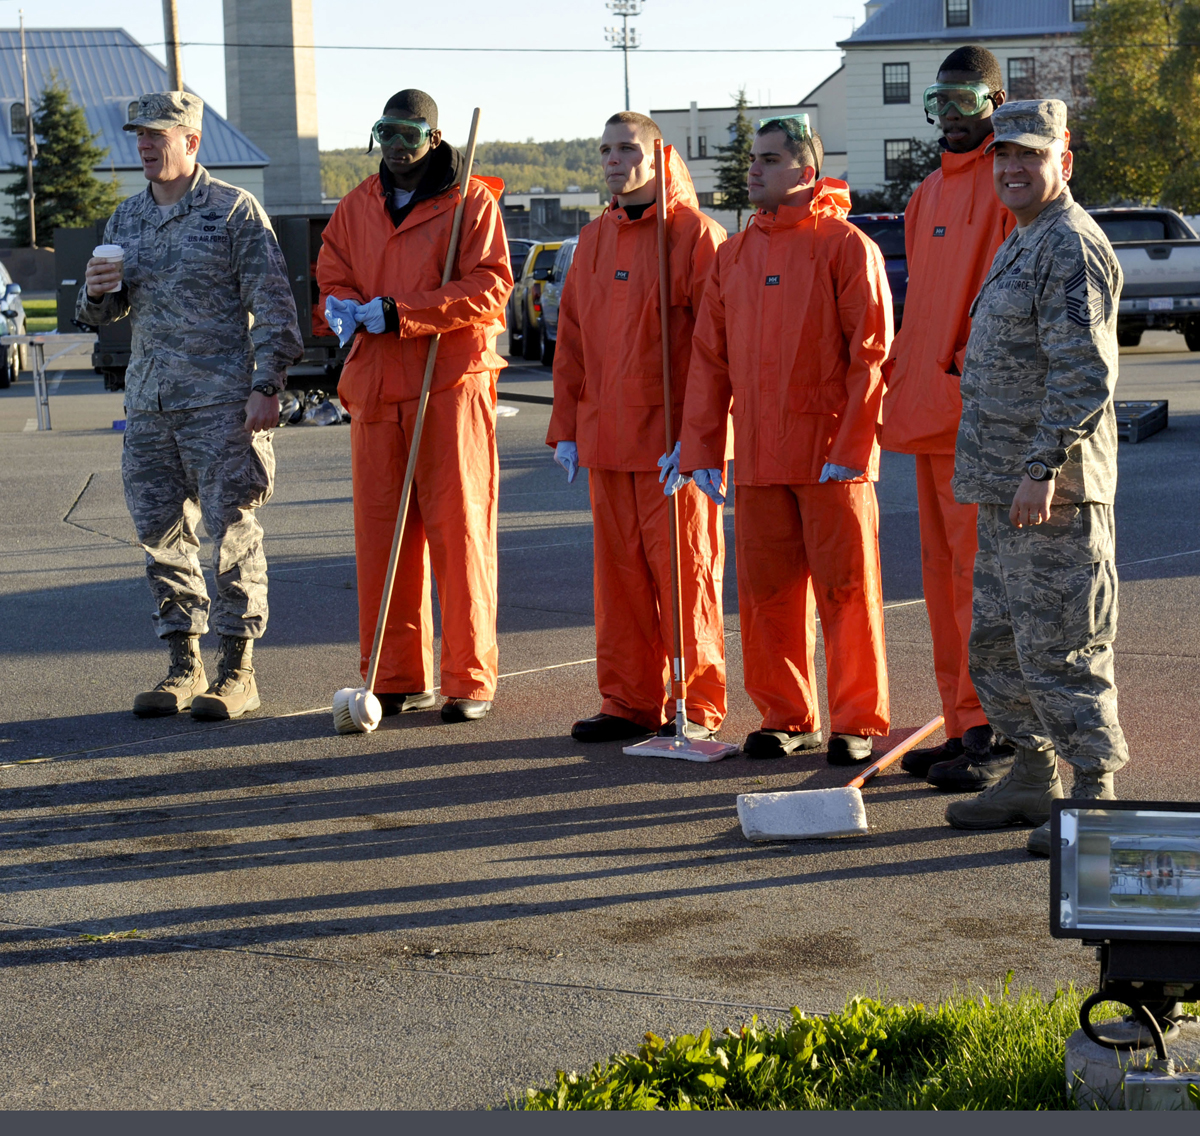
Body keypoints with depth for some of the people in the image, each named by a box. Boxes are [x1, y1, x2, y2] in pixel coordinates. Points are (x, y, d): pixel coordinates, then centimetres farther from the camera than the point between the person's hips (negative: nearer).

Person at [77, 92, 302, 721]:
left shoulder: (234, 210, -3)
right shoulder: (126, 218, 15)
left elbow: (272, 306, -7)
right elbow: (104, 313, 20)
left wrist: (266, 386, -16)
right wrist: (96, 292, -4)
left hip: (222, 402, -6)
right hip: (147, 402, 6)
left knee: (232, 533, -4)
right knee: (162, 534, 7)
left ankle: (238, 669, 2)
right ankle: (184, 664, 15)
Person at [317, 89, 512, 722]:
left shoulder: (471, 202, 0)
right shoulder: (356, 207, 16)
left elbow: (488, 288, -10)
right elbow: (331, 276, 18)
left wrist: (401, 312, -16)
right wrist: (345, 308, -7)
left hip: (451, 383, -5)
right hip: (376, 385, 5)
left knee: (458, 529, -5)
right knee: (379, 532, 4)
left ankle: (470, 680, 1)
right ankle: (399, 678, 13)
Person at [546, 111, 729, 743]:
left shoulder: (694, 234, -5)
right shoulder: (593, 241, 15)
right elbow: (571, 342, 17)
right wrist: (566, 427, 12)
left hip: (674, 439, -6)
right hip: (606, 439, 6)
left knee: (683, 570, -2)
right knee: (618, 571, 9)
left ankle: (697, 706, 7)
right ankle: (629, 702, 18)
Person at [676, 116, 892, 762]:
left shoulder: (846, 246, -5)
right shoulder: (734, 255, 13)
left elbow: (871, 354, -9)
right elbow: (709, 357, 13)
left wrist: (850, 446, -15)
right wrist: (701, 447, 7)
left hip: (832, 457, -5)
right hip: (758, 458, 6)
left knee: (847, 591, 0)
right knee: (765, 593, 8)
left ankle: (857, 723, 8)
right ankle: (786, 718, 19)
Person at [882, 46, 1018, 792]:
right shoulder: (932, 191, 20)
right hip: (932, 413, 9)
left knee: (981, 575, -8)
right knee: (945, 576, 11)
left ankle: (999, 737, -4)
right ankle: (965, 726, 19)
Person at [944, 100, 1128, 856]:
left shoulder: (1072, 248, -13)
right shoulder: (1021, 246, 19)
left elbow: (1085, 374, -22)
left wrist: (1042, 468, -26)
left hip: (1052, 493, -11)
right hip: (1004, 492, 11)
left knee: (1061, 646, -7)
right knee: (997, 645, 16)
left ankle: (1096, 794, 1)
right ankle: (1033, 778, 26)